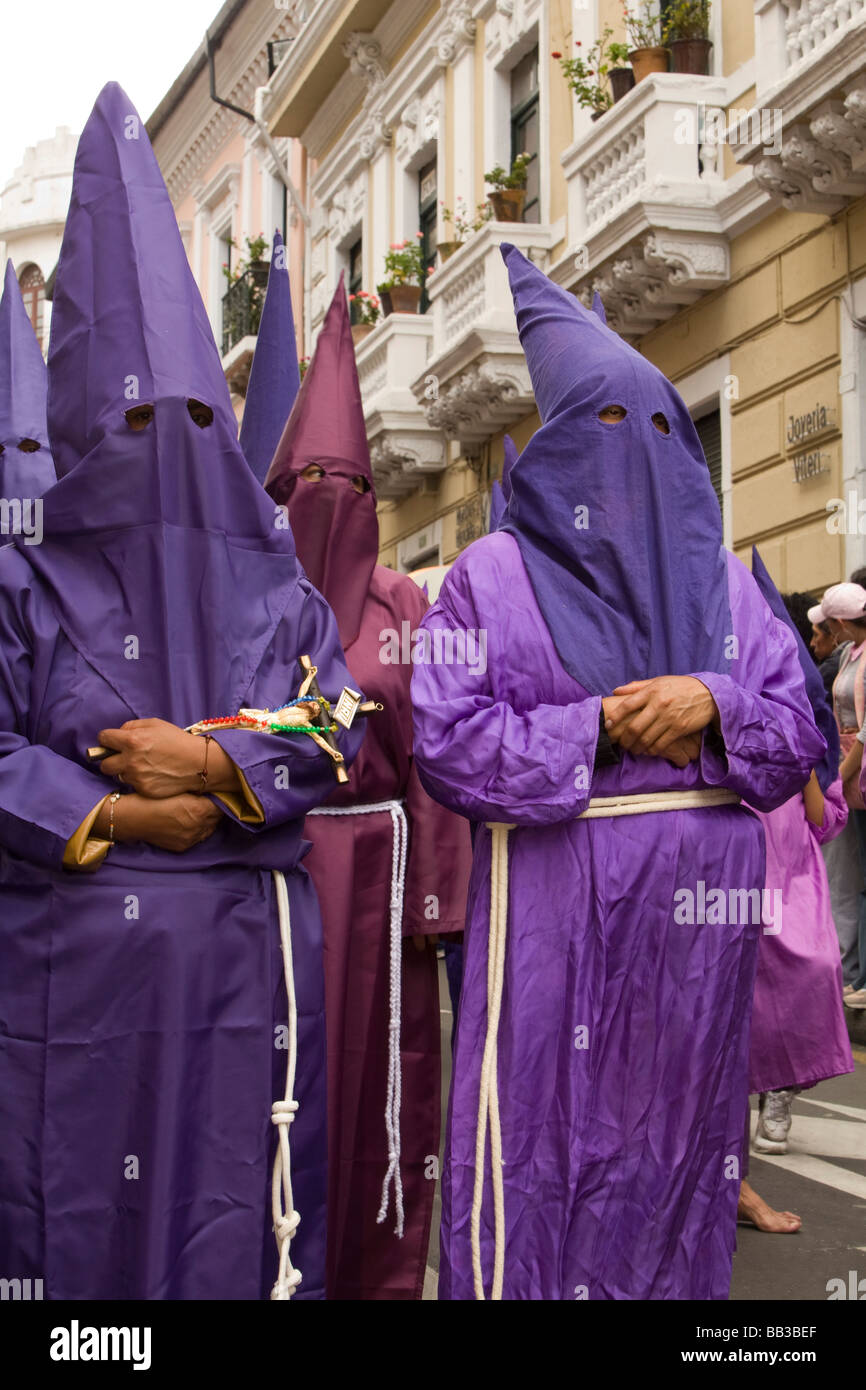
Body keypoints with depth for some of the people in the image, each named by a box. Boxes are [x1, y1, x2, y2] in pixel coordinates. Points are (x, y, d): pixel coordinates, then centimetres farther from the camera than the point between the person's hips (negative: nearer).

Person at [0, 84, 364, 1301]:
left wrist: (214, 763, -13)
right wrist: (118, 815, -15)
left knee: (235, 1207, 8)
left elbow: (335, 730, 2)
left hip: (247, 957, 2)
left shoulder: (277, 584, 10)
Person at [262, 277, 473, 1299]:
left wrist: (434, 892, -5)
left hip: (374, 868, 1)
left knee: (375, 1062, 5)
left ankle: (380, 1272, 17)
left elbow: (433, 755, 2)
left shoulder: (403, 609, 7)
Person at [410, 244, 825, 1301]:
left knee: (678, 1130, 10)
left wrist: (712, 705, -11)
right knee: (547, 1135, 0)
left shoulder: (722, 581, 13)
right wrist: (599, 727, -13)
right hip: (556, 898, -3)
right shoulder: (495, 574, 2)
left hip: (704, 899, 4)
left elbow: (798, 729, 9)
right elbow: (445, 737, -7)